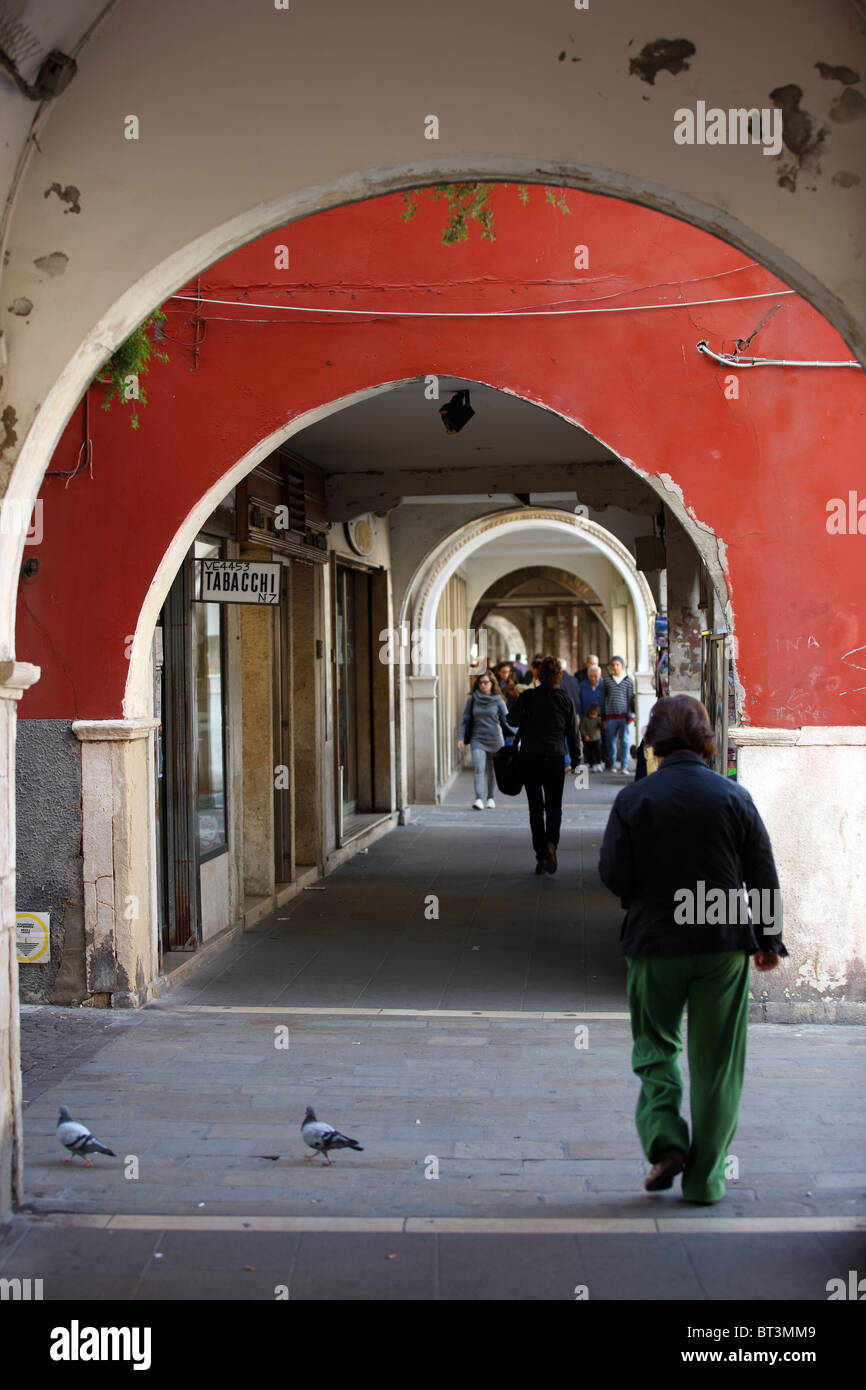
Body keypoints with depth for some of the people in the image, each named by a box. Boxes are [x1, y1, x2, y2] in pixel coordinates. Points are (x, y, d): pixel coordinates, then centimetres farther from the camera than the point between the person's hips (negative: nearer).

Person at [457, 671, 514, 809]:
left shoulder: (498, 700, -1)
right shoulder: (472, 699, 2)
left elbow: (506, 719, -1)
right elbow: (465, 719, 7)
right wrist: (461, 738, 0)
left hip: (494, 739, 0)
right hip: (477, 739, 0)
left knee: (491, 770, 8)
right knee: (478, 768, -14)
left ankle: (490, 797, 24)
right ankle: (479, 799, -20)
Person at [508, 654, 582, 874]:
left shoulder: (528, 696, -6)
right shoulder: (564, 699, -2)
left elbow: (513, 720, -3)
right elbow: (573, 732, 3)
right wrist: (575, 759, 14)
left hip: (529, 758, 0)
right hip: (554, 759, 0)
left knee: (535, 807, 9)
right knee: (554, 807, 11)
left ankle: (541, 856, 7)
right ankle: (550, 843, -16)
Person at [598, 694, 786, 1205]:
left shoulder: (633, 799, -6)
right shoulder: (735, 797, -3)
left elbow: (613, 875, -8)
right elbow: (764, 877, 1)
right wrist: (770, 939, 11)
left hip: (654, 942, 0)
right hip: (724, 943, 1)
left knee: (656, 1047, 18)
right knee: (717, 1062, 8)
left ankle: (665, 1137, -2)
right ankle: (705, 1178, 12)